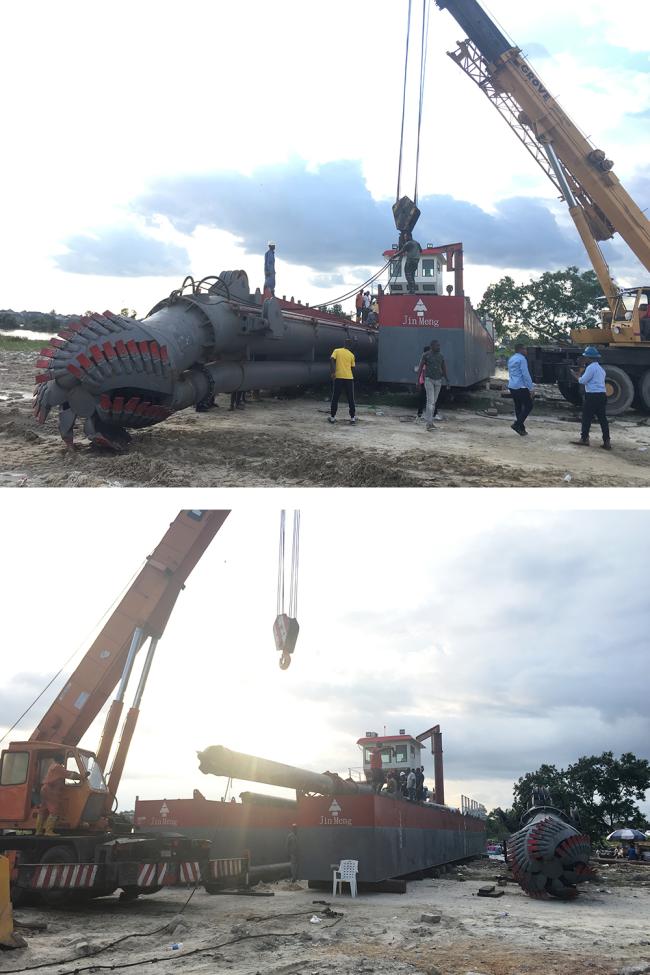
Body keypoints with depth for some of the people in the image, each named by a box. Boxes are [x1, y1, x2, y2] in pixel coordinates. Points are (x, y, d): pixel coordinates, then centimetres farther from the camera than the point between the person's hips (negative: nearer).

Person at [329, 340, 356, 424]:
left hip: (338, 377, -1)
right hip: (349, 378, 1)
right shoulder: (351, 355, 7)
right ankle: (353, 417, 8)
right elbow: (352, 367, 11)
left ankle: (332, 417, 8)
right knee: (351, 399, 8)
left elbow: (332, 359, -12)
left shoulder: (337, 351, 4)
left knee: (335, 398, 8)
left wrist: (332, 372, -14)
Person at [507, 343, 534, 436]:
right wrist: (530, 388, -15)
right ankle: (517, 424, -10)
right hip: (521, 387, -9)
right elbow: (526, 375, -17)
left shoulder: (511, 359, 15)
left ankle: (521, 428, 14)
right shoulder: (522, 359, -13)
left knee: (518, 407, 12)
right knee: (529, 406, 0)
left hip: (512, 386, 9)